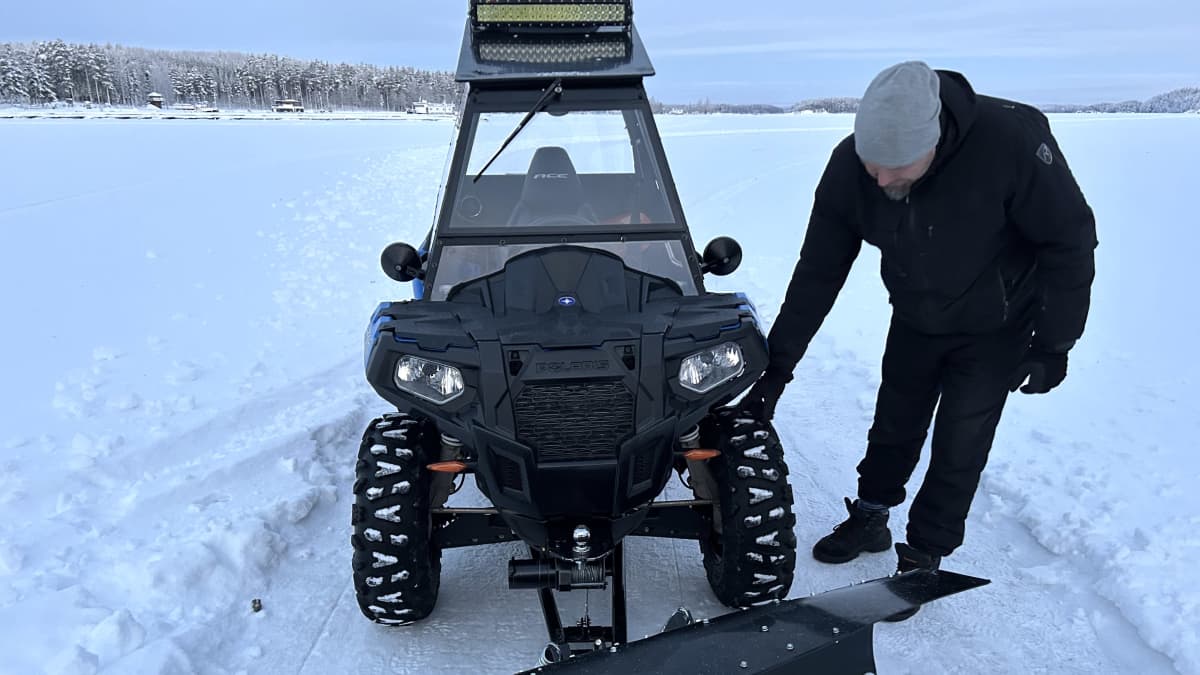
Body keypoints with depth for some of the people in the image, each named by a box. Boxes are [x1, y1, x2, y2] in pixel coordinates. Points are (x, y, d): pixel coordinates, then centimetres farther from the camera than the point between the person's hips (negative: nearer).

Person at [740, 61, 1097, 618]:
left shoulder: (1010, 139, -35)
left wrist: (1054, 344, -18)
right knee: (894, 427, 16)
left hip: (996, 328, -3)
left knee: (958, 448, 0)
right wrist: (776, 367, -16)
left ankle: (922, 559, 19)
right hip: (914, 321, 4)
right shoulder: (849, 169, -24)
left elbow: (1070, 242, -21)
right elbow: (816, 274, -15)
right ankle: (869, 520, 40)